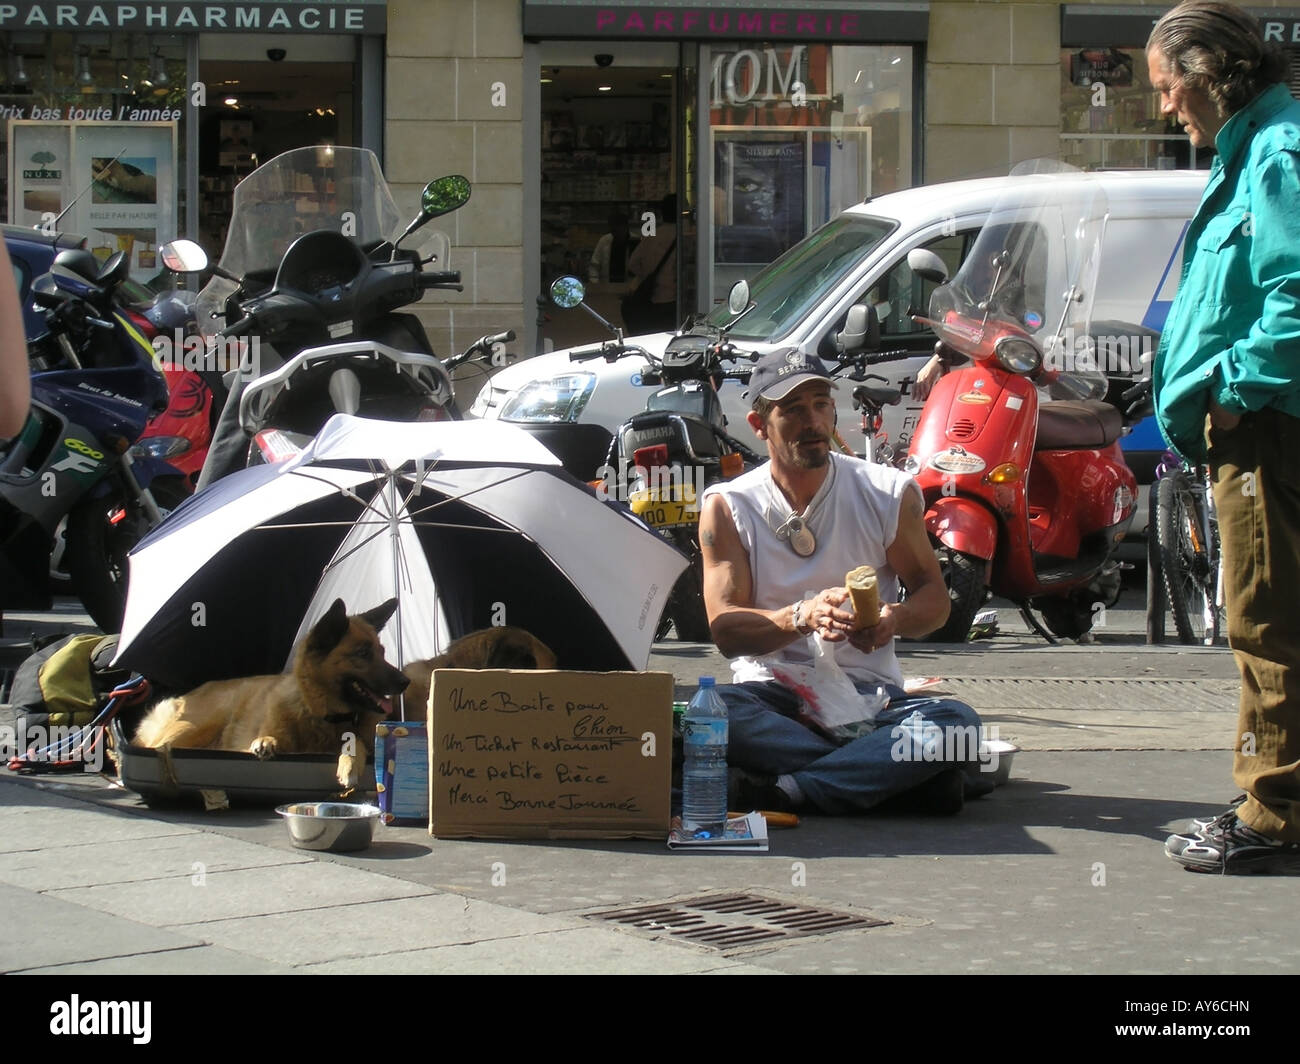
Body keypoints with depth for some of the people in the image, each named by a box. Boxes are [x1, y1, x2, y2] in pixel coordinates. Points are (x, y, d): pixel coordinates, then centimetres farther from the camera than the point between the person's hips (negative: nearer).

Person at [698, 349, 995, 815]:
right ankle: (885, 770, -30)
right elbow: (725, 628, -6)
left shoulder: (890, 494, 4)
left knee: (956, 723, -31)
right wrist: (801, 617, -27)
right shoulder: (727, 507, 2)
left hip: (870, 694, 1)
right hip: (771, 695, -1)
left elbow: (934, 597, 11)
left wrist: (896, 618, -14)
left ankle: (784, 791, -33)